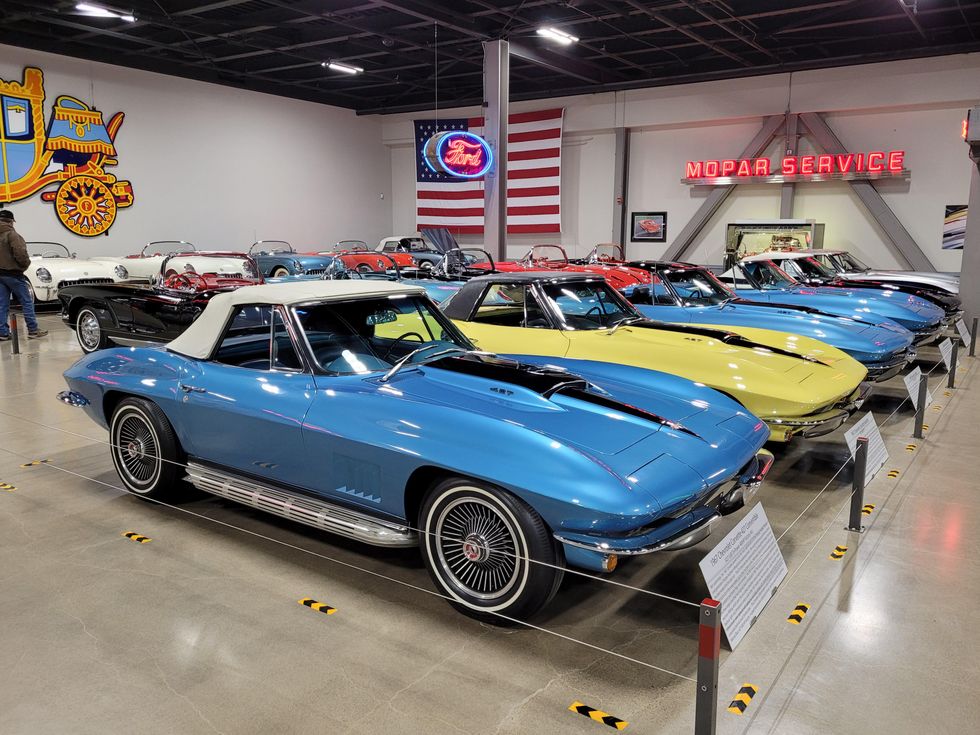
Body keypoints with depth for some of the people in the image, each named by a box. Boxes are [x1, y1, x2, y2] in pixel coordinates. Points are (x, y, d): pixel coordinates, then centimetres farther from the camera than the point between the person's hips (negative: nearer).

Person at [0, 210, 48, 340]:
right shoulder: (11, 234, -12)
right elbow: (20, 253, -20)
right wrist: (26, 264, -2)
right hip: (13, 273, -7)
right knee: (27, 302, 1)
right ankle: (33, 330, 1)